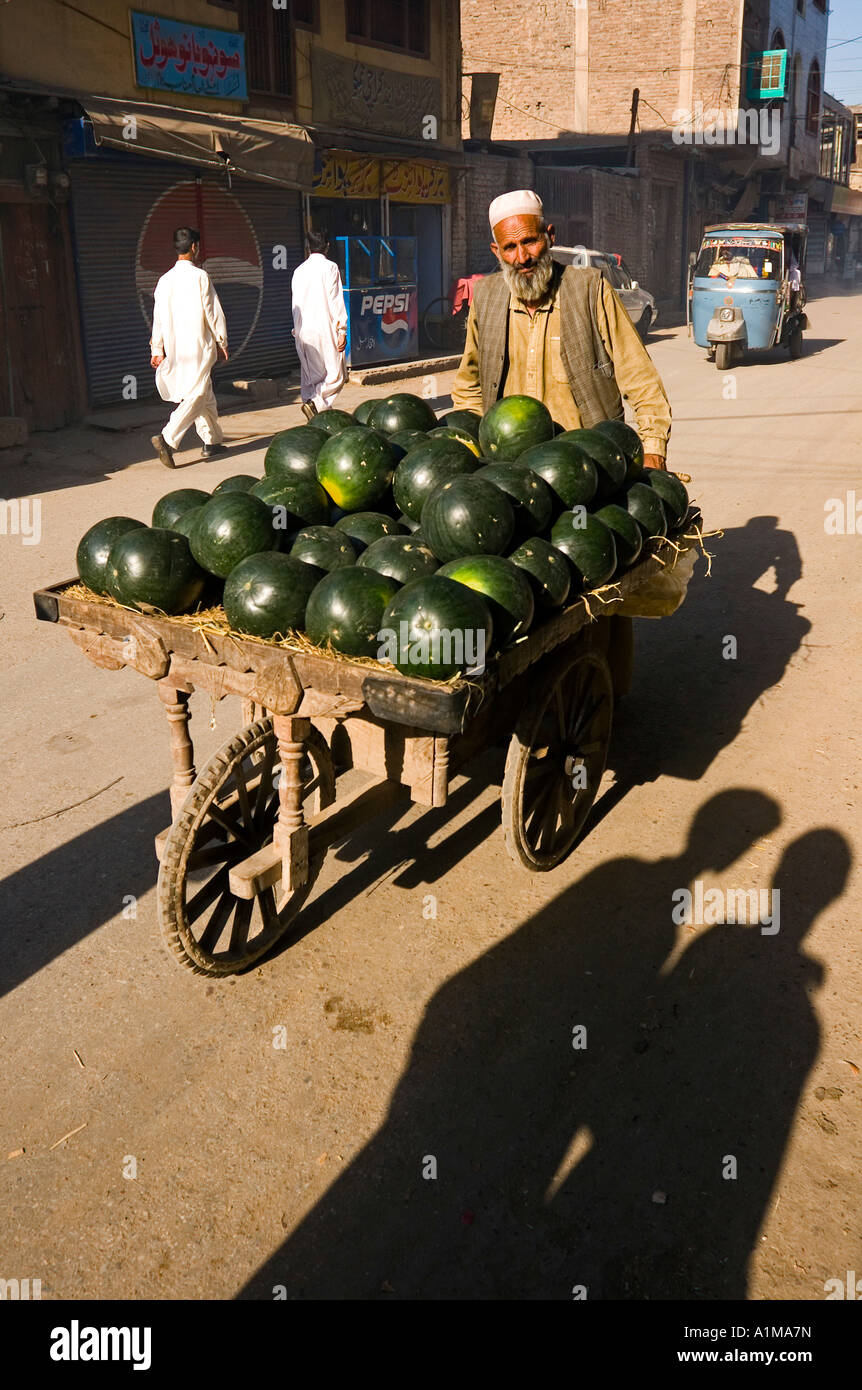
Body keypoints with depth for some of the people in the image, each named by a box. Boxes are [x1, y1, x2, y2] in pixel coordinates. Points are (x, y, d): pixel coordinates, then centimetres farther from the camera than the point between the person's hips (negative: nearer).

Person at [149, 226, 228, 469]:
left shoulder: (165, 279, 8)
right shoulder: (200, 276, -9)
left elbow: (158, 316, 10)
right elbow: (213, 311, -8)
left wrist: (157, 349, 15)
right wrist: (222, 342, 2)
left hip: (176, 348, 7)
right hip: (199, 345, -7)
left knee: (206, 394, 18)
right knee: (196, 396, -9)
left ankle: (212, 440, 23)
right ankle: (167, 438, -23)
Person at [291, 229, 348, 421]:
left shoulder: (299, 270, 11)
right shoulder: (330, 267, -6)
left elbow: (296, 303, 16)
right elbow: (336, 301, -10)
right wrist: (342, 331, -8)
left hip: (302, 331, 6)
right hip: (324, 329, -6)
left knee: (310, 376, 11)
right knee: (336, 375, -2)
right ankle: (315, 402, -22)